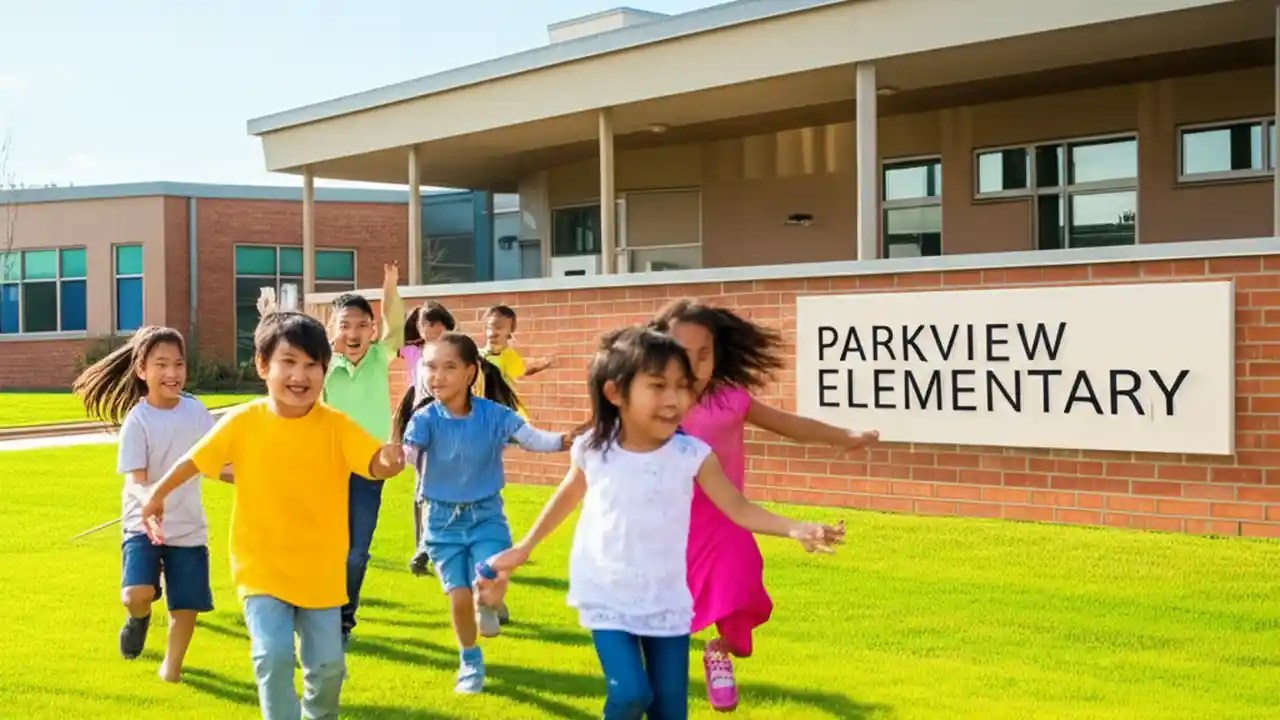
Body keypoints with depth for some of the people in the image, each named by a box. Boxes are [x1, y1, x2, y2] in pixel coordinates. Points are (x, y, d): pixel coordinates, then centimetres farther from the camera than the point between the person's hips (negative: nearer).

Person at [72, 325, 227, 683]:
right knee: (136, 595, -22)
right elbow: (135, 481, -20)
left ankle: (171, 666, 30)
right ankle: (140, 616, 16)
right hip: (144, 524, -3)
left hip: (188, 525, 4)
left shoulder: (196, 411, -2)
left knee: (187, 605, 5)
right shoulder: (137, 420, -14)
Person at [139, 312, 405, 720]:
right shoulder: (243, 422, -11)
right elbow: (195, 459, 2)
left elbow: (376, 463, -27)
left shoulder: (336, 426, -13)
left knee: (327, 665, 10)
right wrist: (157, 496, 6)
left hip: (320, 571, 1)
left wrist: (390, 461, -48)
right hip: (262, 568, -1)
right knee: (274, 656, -18)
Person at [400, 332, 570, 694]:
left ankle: (487, 606, 20)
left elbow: (532, 437, -17)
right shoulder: (425, 418, -13)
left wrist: (565, 440, -36)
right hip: (443, 519, 0)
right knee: (459, 596, 1)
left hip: (486, 515, 0)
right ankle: (470, 662, 27)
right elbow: (407, 453, -27)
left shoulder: (494, 414, -12)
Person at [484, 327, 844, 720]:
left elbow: (739, 508, -10)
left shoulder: (692, 455, -13)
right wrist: (523, 548, 19)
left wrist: (795, 529, -27)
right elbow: (567, 496, 9)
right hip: (606, 598, -1)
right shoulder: (593, 450, -10)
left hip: (667, 602, 1)